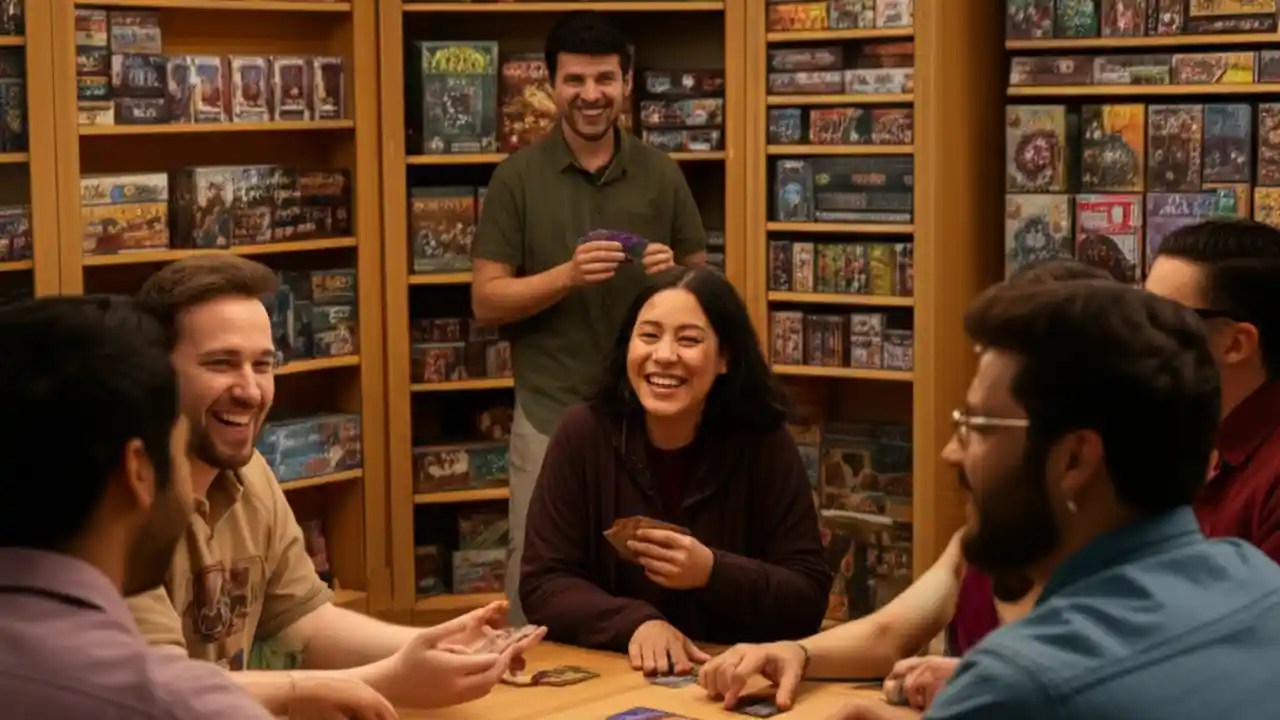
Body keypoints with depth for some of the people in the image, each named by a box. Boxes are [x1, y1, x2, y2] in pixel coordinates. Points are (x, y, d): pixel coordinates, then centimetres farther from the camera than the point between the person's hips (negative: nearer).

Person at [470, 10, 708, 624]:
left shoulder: (661, 175, 5)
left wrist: (673, 277, -12)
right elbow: (486, 301, -4)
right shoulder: (517, 177, -2)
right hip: (551, 414, -2)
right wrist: (566, 277, -20)